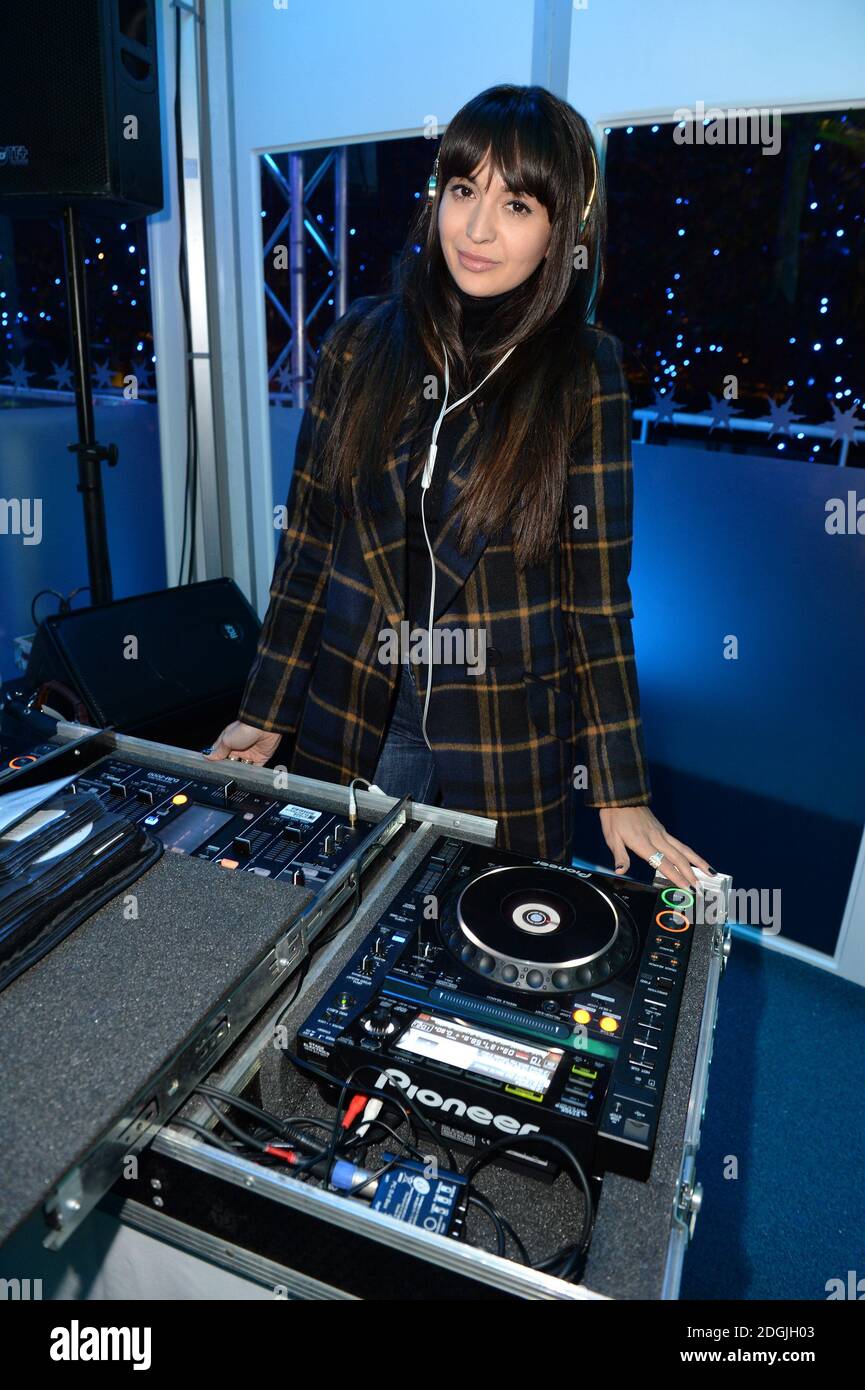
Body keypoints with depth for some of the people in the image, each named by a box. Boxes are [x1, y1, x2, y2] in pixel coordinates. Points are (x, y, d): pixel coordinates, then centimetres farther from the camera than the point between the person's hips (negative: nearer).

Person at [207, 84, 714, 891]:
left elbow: (596, 591, -6)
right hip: (350, 722, 2)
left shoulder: (582, 372, -6)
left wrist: (620, 791, -5)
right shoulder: (363, 340, -2)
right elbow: (308, 539, 2)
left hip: (506, 746, -1)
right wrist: (264, 714, 3)